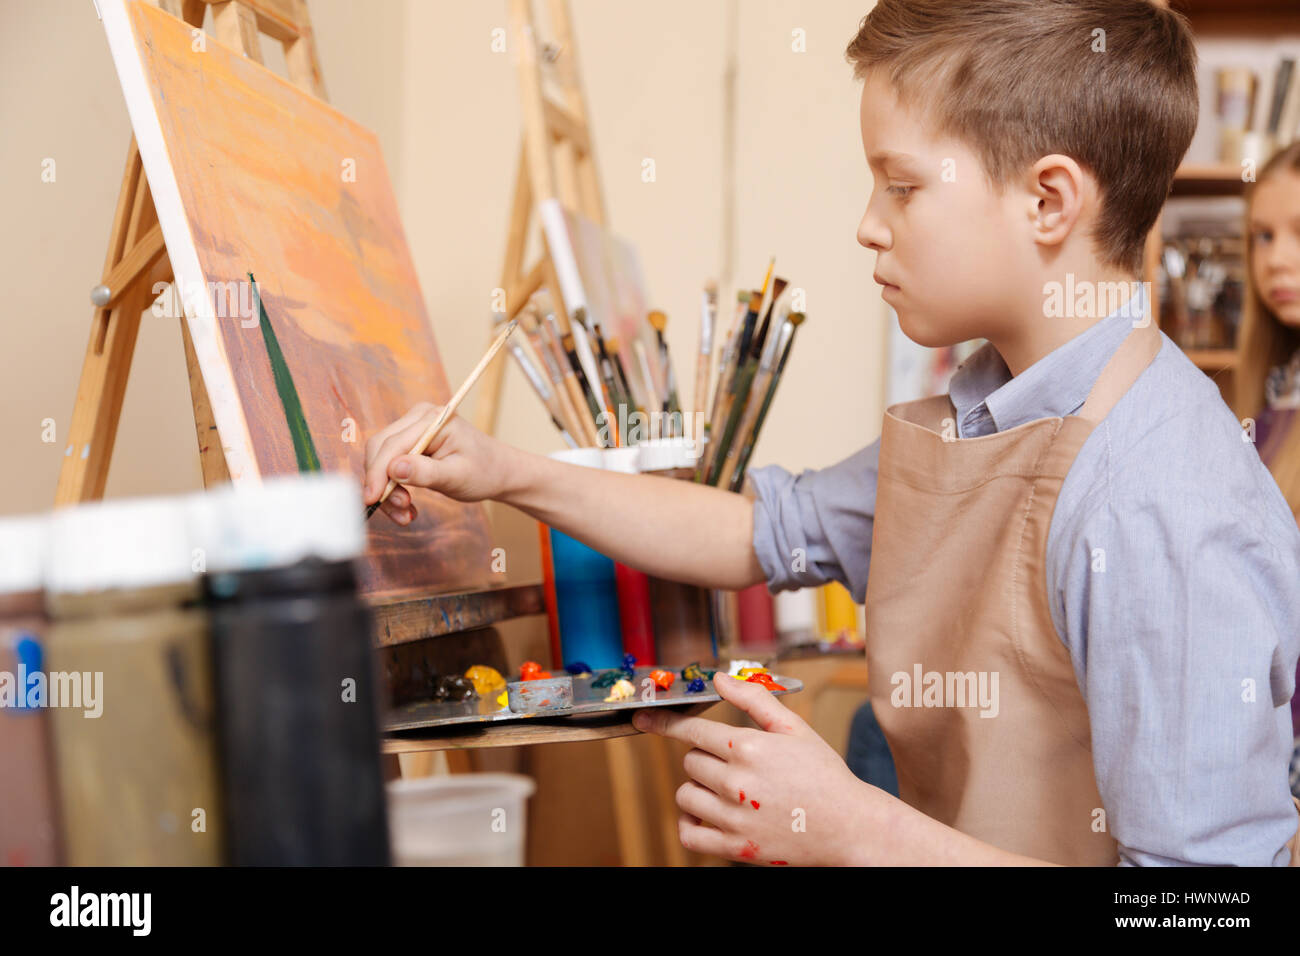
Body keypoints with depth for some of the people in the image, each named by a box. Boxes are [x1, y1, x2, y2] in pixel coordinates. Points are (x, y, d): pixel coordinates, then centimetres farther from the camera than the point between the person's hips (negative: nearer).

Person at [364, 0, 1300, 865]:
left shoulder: (1164, 519, -25)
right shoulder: (974, 418, 4)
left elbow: (1208, 857, -25)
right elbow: (773, 530, 16)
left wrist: (852, 828, -21)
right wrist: (510, 474, 9)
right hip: (945, 838, 7)